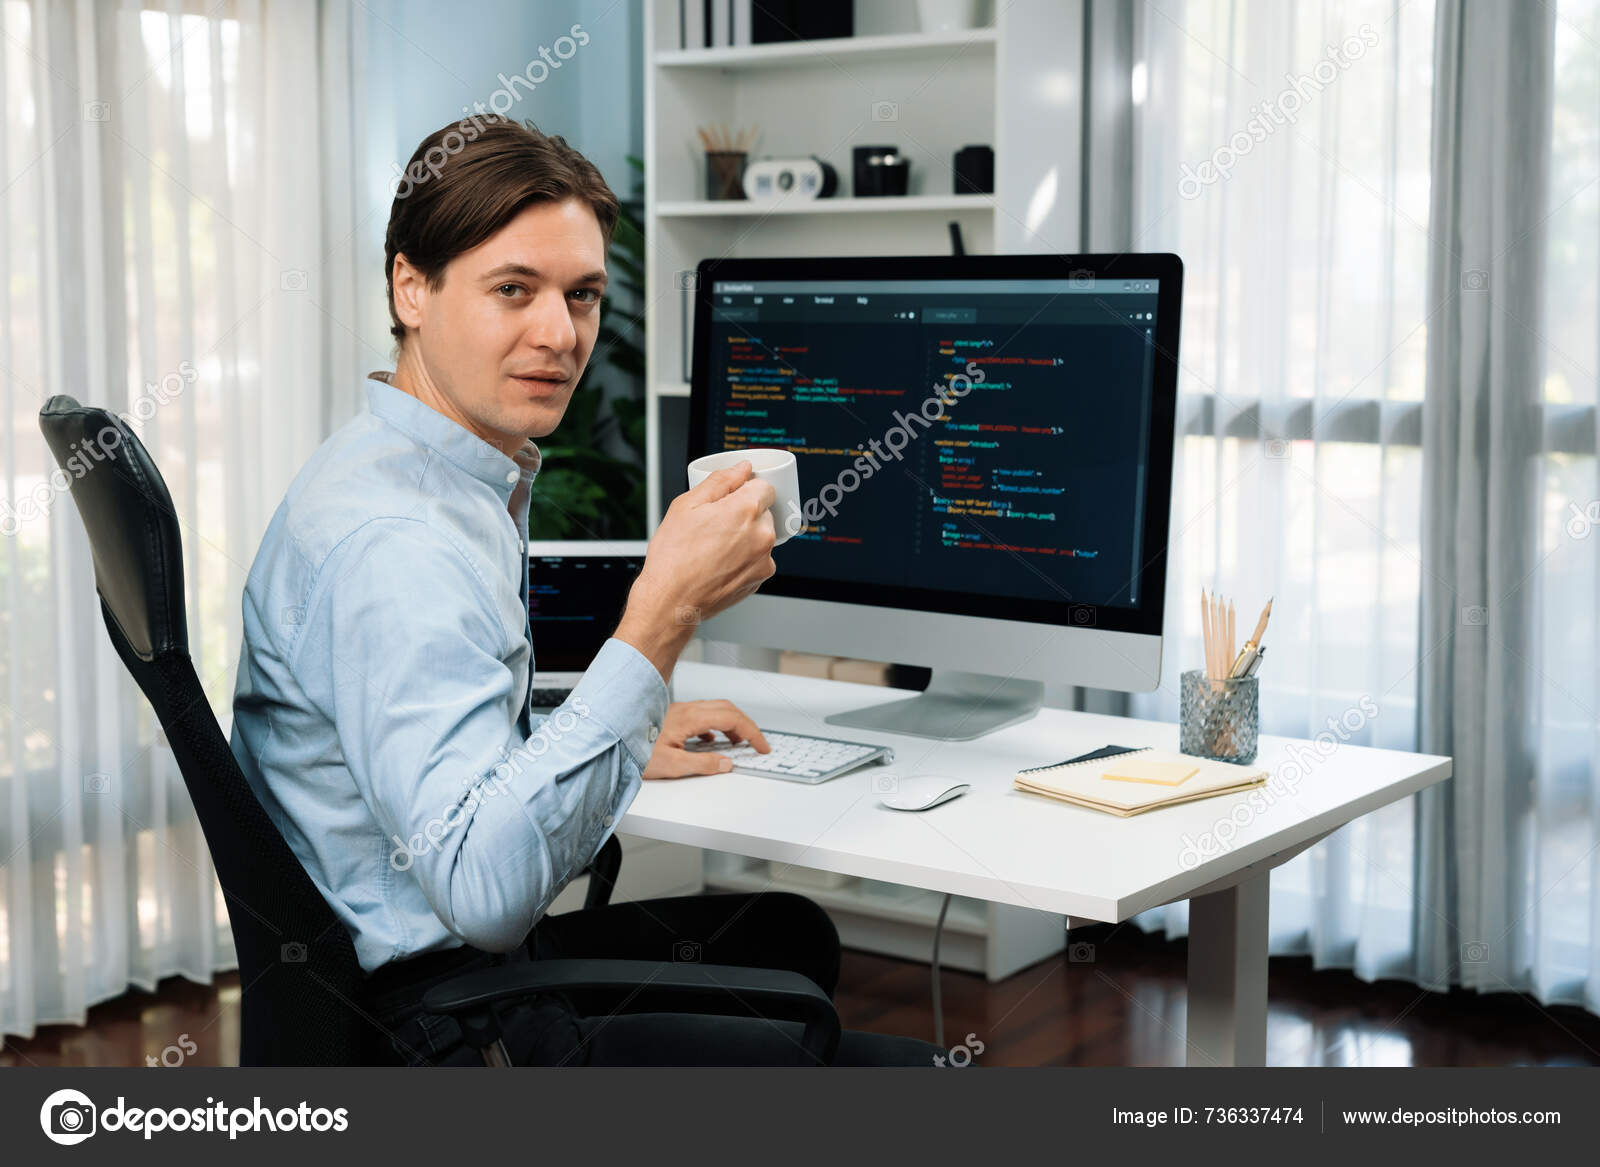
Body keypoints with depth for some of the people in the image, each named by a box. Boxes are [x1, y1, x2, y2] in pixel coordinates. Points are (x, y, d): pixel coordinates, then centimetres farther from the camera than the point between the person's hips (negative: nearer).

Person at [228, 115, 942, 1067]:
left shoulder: (460, 483, 8)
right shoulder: (391, 542, -26)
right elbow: (483, 888, -35)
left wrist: (621, 741, 14)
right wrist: (663, 616, -36)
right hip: (433, 1024, -11)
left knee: (790, 933, 30)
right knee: (898, 1063, -14)